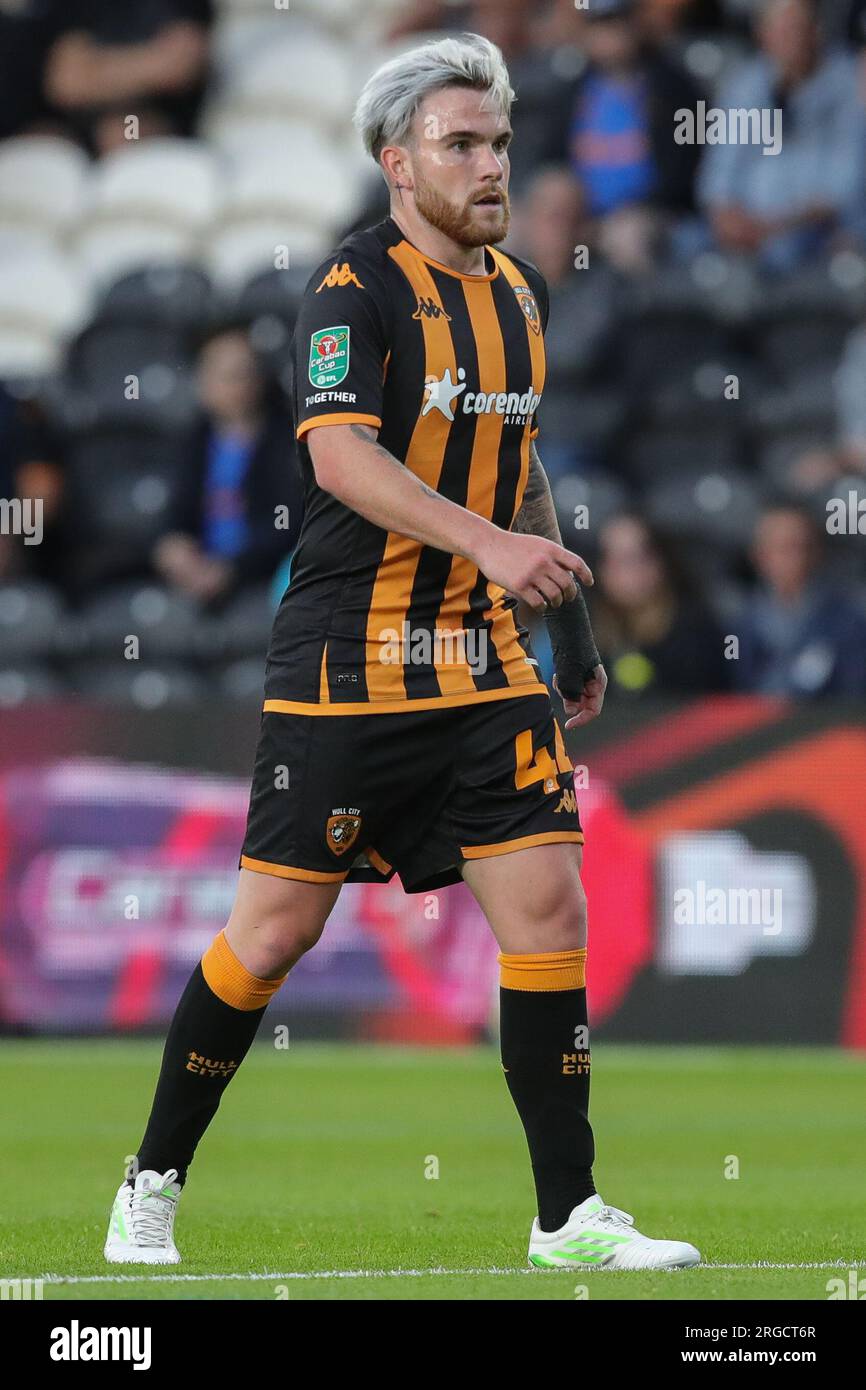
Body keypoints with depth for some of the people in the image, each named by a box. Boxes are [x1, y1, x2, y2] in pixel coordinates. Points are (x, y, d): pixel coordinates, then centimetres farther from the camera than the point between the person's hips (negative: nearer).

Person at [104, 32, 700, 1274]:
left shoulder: (520, 291, 12)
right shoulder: (356, 287, -11)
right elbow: (340, 457, -26)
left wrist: (572, 627, 25)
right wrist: (486, 541, -37)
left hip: (485, 663, 6)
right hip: (347, 667, -6)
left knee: (548, 907, -3)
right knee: (278, 930, -1)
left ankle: (569, 1214, 4)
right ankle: (154, 1182, 15)